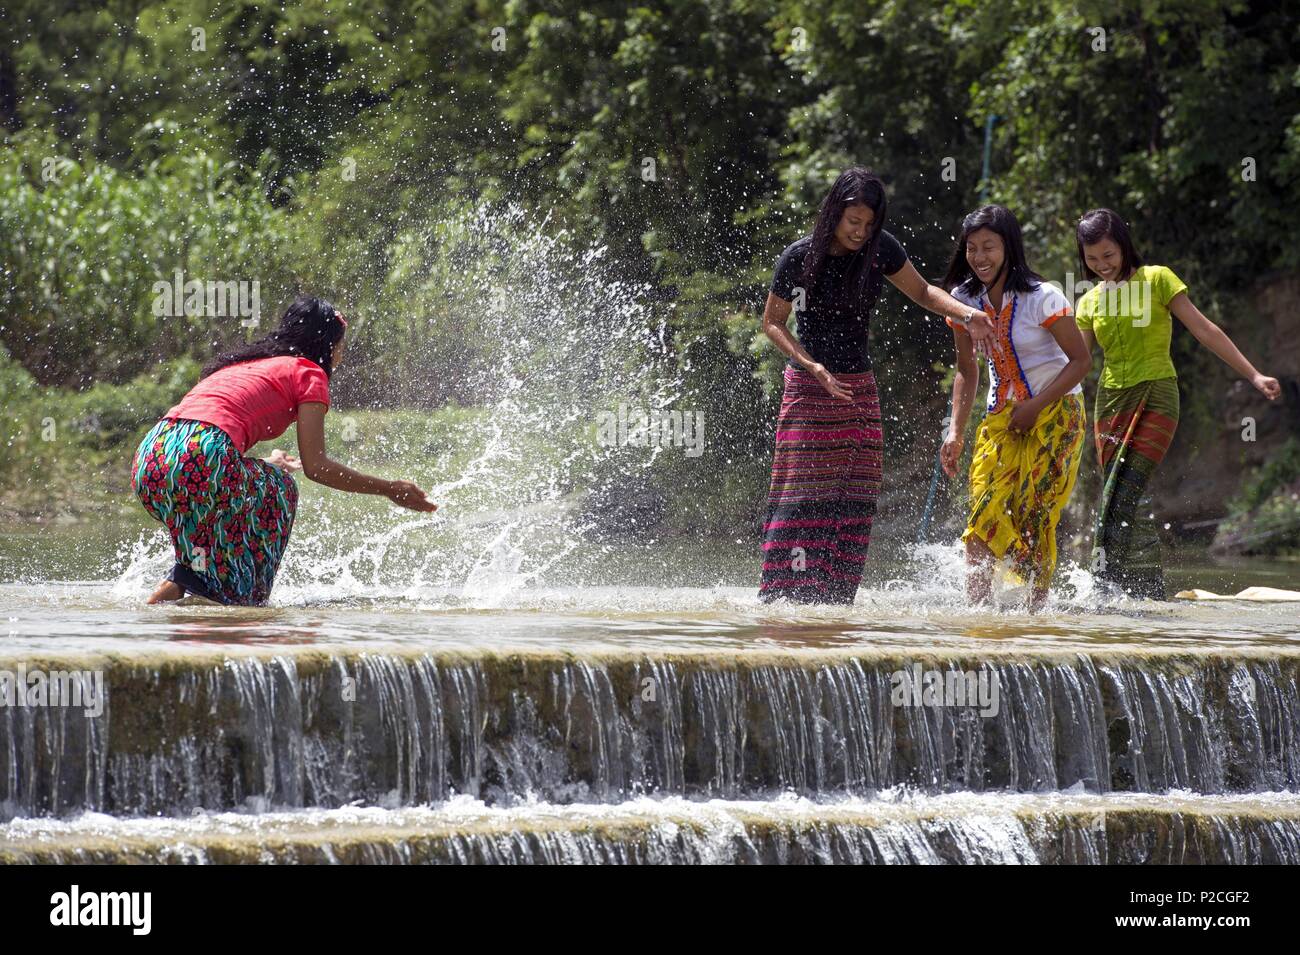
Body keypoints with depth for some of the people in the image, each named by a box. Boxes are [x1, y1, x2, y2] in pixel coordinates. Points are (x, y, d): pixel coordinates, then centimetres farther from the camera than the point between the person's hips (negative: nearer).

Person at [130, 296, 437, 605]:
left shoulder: (238, 364, 33)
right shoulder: (309, 373, 12)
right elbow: (315, 466, 5)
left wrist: (264, 464, 55)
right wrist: (388, 489, 14)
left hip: (148, 458, 7)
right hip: (199, 462, -7)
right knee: (278, 488, 21)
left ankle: (176, 585, 14)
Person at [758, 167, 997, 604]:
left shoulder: (880, 250, -2)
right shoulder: (798, 258, -10)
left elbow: (922, 292, 11)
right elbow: (772, 322, -1)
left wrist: (967, 313, -6)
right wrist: (813, 367, -13)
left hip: (859, 390, 4)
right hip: (808, 388, -4)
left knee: (853, 502, -2)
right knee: (803, 498, -13)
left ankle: (835, 599, 0)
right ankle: (788, 597, -15)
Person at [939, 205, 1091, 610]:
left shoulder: (1042, 298, -15)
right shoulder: (965, 299, 1)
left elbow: (1081, 361, -10)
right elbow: (967, 371, 12)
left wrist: (1036, 406, -17)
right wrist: (956, 432, 4)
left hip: (1054, 413, -4)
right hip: (1001, 418, 5)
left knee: (1035, 515, -13)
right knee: (982, 516, -11)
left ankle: (1037, 606, -7)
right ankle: (977, 604, -16)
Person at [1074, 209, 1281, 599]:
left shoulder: (1157, 279, 0)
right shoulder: (1090, 302, 12)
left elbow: (1204, 329, -2)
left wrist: (1254, 376, -6)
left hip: (1155, 395, -5)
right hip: (1111, 401, 5)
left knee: (1124, 494, -20)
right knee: (1132, 505, -1)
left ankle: (1107, 582, -24)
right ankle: (1148, 592, 4)